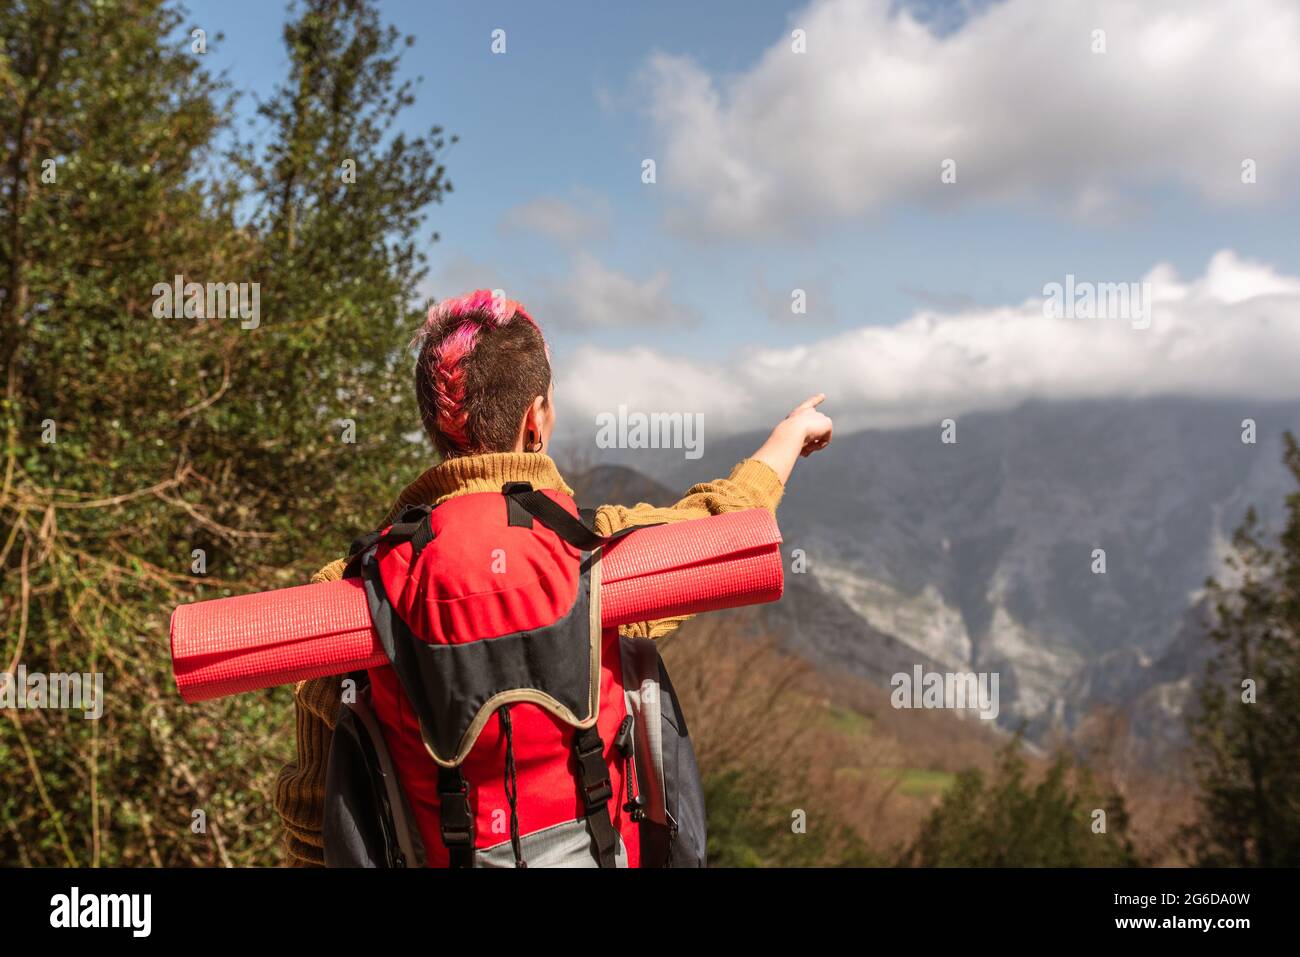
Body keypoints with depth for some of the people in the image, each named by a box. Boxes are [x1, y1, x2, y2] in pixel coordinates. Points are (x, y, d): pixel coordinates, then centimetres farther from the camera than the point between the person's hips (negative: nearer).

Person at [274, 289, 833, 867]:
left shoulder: (353, 585, -12)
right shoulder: (601, 549, -14)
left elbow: (313, 802, -5)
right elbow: (727, 518, 8)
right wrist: (790, 434, 28)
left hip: (438, 855, 1)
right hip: (598, 853, 0)